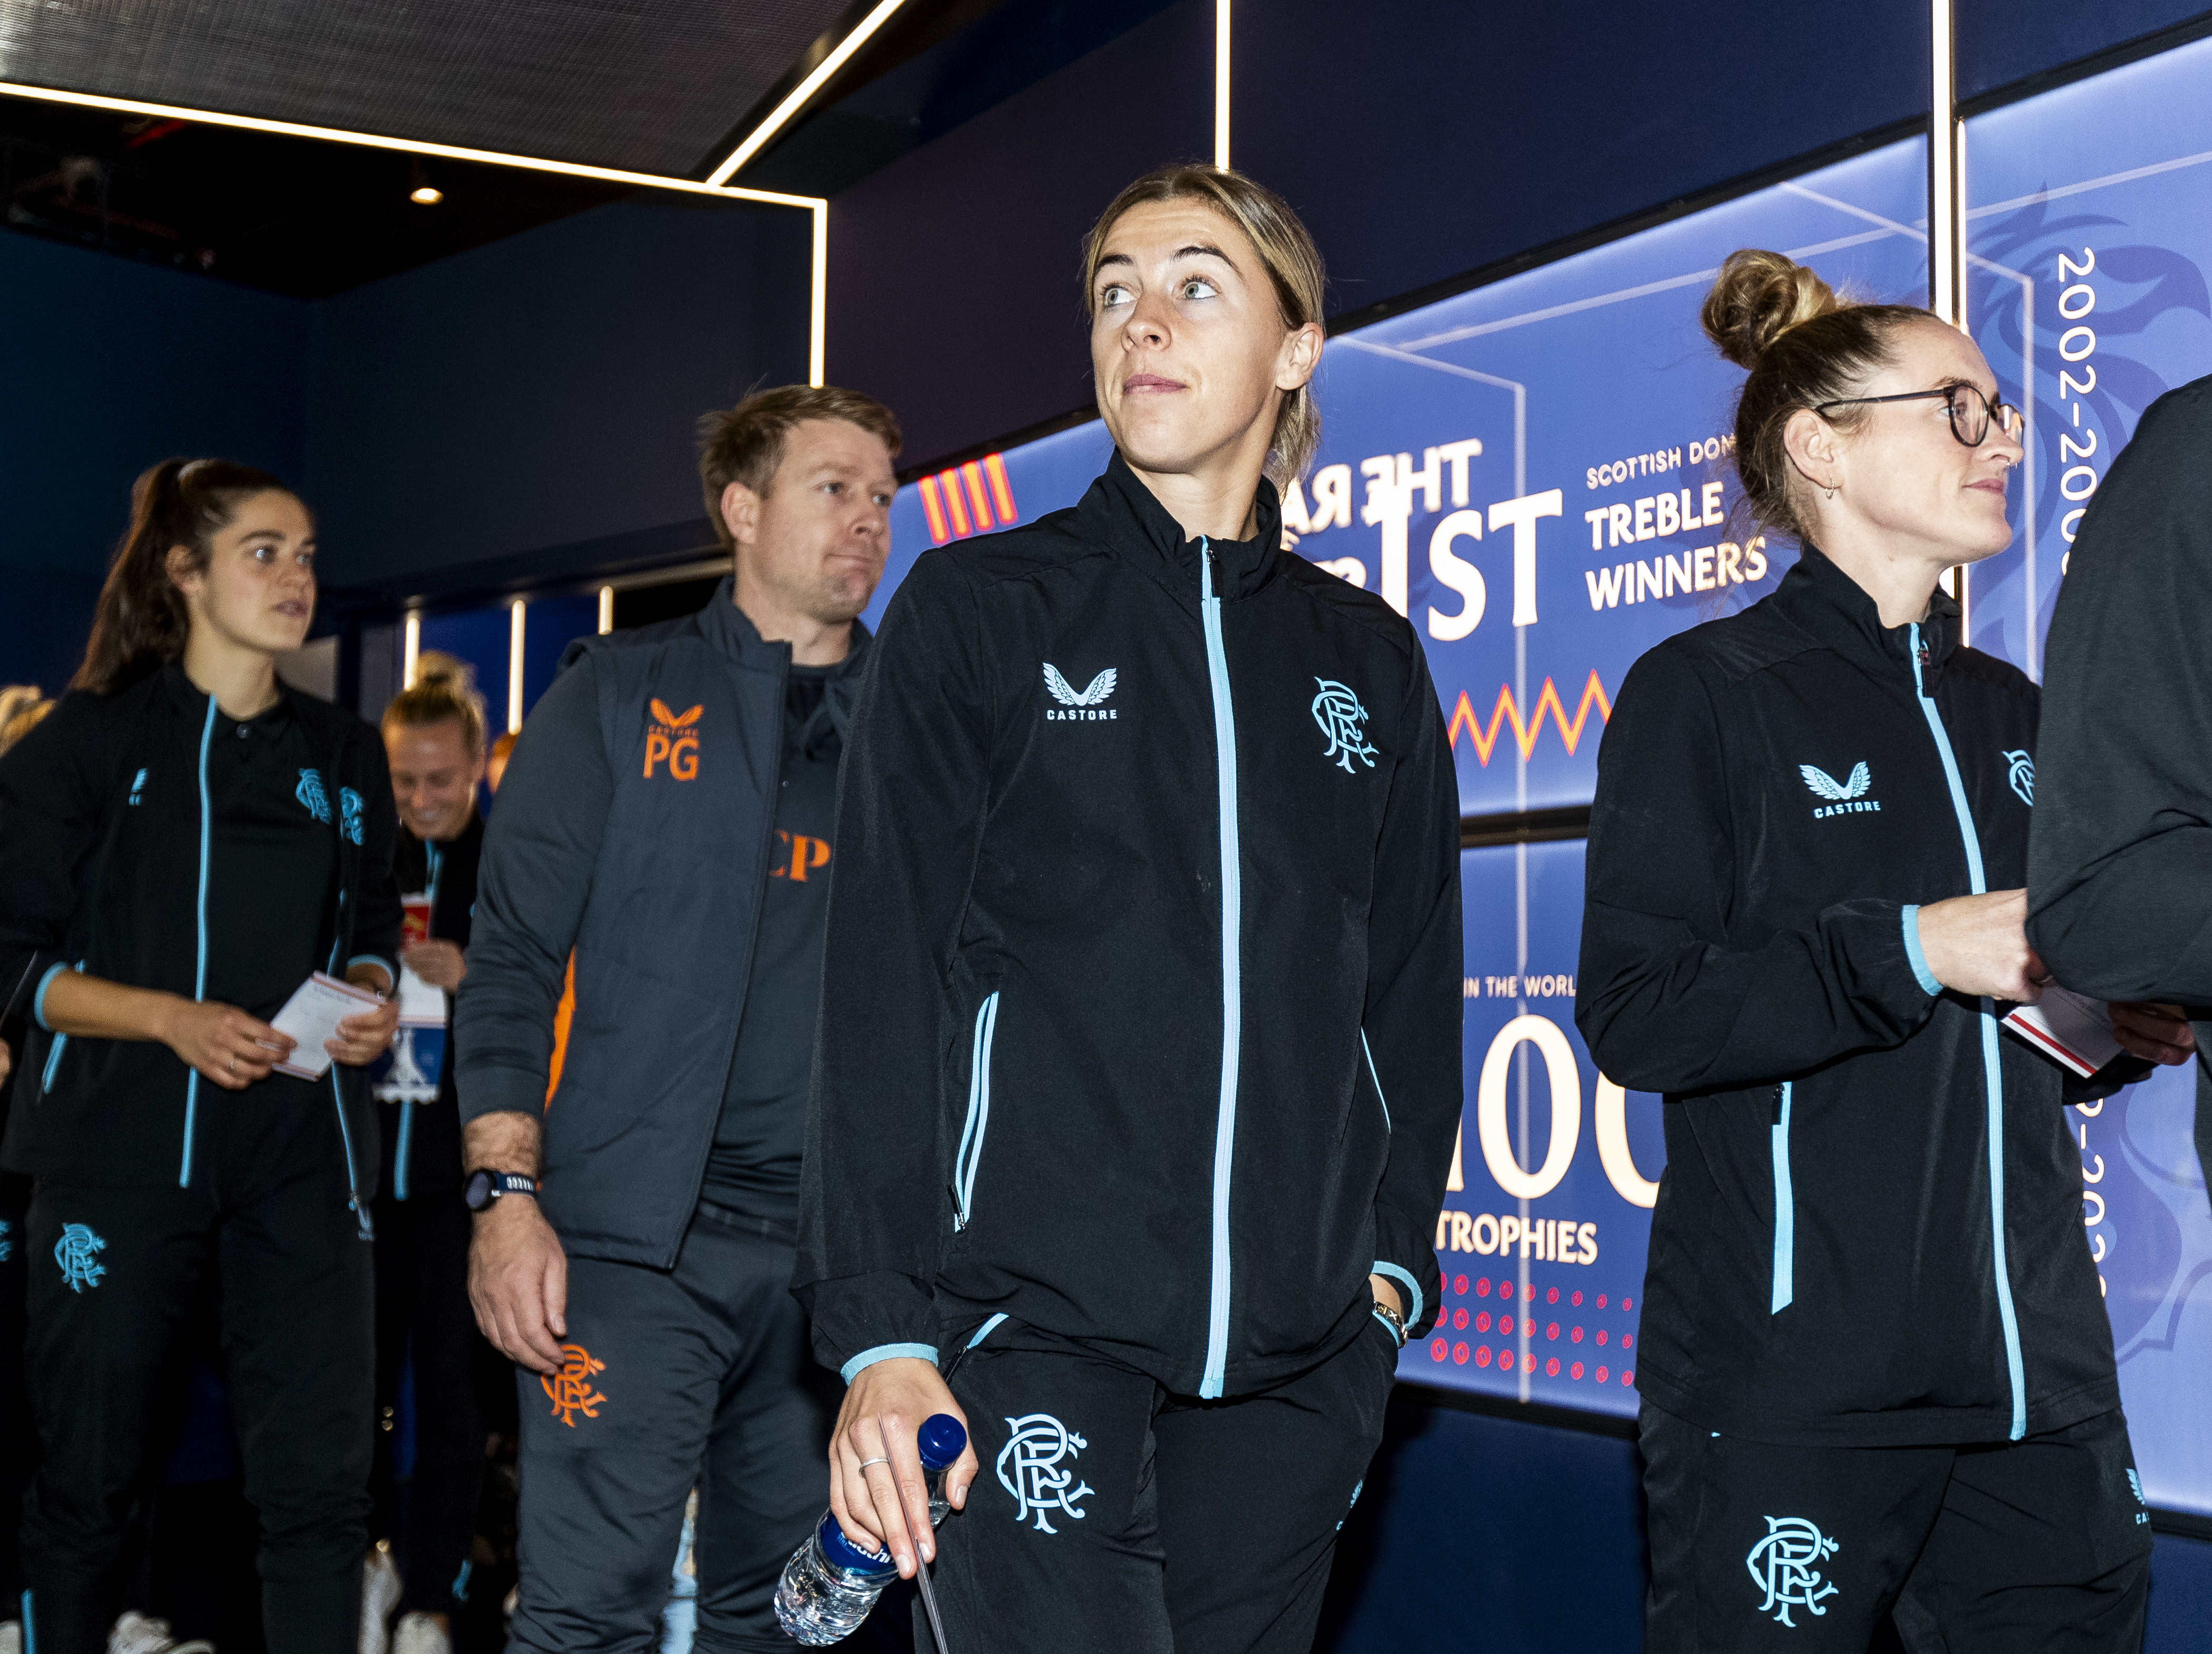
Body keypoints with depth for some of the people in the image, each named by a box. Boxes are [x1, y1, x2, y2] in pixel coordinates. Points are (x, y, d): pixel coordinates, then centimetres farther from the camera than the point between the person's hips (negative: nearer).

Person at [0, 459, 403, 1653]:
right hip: (120, 1144, -3)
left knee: (320, 1478, -5)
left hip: (299, 1147, 3)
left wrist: (371, 997, -2)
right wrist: (174, 1020, -16)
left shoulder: (345, 757, 14)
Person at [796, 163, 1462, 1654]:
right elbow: (884, 983, -3)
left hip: (1297, 1352, 4)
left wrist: (1392, 1257, 7)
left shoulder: (1368, 661, 13)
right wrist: (882, 1329, -10)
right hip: (1033, 1316, -3)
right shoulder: (980, 611, 3)